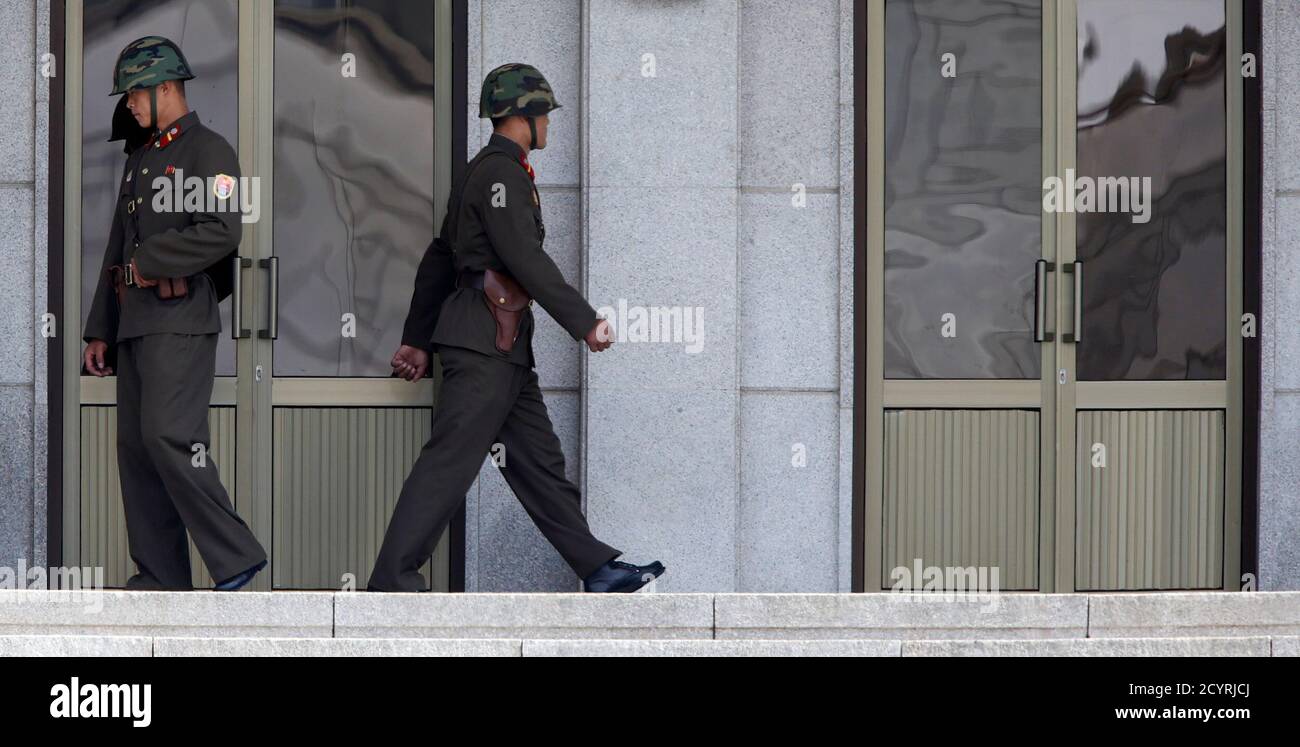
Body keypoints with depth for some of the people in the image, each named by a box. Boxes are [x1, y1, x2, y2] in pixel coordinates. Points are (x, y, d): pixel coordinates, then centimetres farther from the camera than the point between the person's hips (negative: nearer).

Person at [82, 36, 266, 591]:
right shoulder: (139, 160, 21)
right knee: (135, 447, 5)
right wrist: (99, 331, 20)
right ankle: (160, 575, 9)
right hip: (134, 325, 9)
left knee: (168, 437, -19)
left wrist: (150, 263, -12)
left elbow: (222, 232, -19)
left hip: (181, 321, -9)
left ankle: (236, 556, -13)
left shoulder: (209, 151, -5)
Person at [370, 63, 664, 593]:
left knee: (539, 459, 10)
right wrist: (585, 322, -16)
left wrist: (417, 339, 26)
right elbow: (525, 259, -19)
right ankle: (393, 580, -10)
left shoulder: (485, 172, 21)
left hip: (504, 349, 11)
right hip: (484, 341, -11)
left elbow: (438, 260, 24)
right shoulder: (500, 172, -11)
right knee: (449, 461, -10)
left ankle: (598, 568, 12)